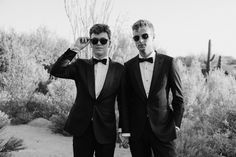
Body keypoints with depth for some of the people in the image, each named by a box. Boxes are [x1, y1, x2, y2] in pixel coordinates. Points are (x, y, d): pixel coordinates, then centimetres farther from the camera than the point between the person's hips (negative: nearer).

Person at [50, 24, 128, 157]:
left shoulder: (119, 69, 2)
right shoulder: (81, 65, 5)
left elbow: (122, 102, 3)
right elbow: (56, 71, -11)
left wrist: (124, 130, 2)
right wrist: (75, 49, -14)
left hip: (106, 131, 0)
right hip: (81, 128, 1)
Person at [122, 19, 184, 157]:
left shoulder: (168, 62, -1)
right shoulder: (128, 66, 4)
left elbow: (178, 97, 3)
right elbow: (126, 100, 8)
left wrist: (176, 124, -2)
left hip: (163, 130, -1)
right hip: (137, 132, 2)